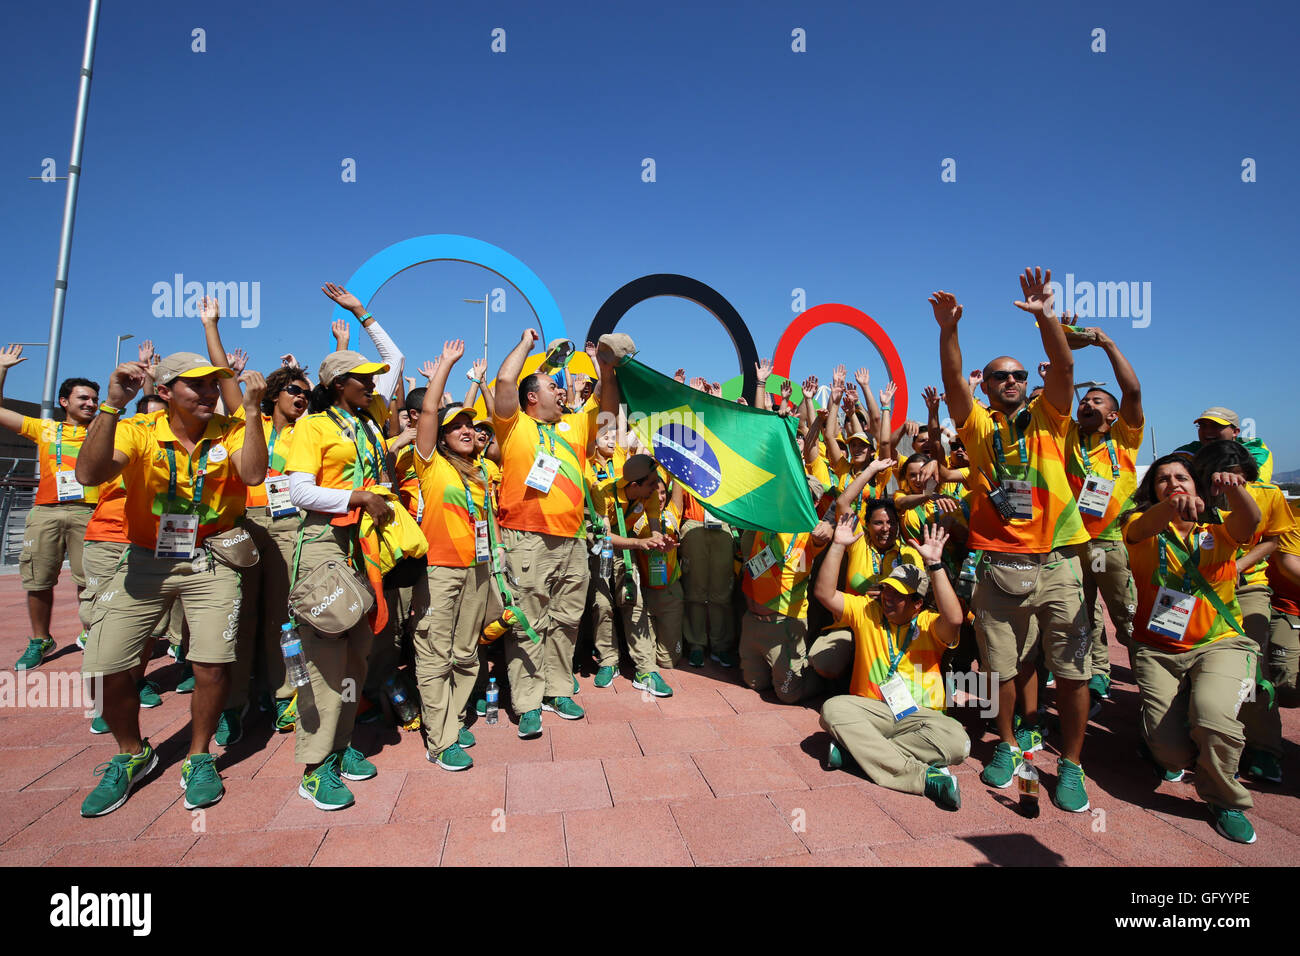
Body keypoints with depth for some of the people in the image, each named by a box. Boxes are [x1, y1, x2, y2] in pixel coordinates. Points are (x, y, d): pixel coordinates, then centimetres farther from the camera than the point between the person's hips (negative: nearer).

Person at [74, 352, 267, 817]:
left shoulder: (230, 430, -3)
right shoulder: (139, 432, -4)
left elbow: (253, 473, -22)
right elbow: (90, 474, -22)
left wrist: (252, 408, -28)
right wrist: (114, 404, -30)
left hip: (209, 560, -1)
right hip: (146, 561, 1)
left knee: (213, 660, -15)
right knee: (103, 666, -3)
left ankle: (199, 756, 12)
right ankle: (132, 754, 26)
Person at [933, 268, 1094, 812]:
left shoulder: (1047, 419, 10)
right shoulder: (979, 424, 8)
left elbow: (1064, 369, -6)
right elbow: (952, 381, -8)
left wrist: (1046, 317, -20)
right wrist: (949, 330, -22)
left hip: (1055, 564, 1)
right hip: (997, 567, 0)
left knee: (1071, 670, 3)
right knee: (1003, 666, 9)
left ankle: (1070, 765, 19)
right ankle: (1009, 743, 30)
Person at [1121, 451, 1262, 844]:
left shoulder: (1220, 529, 5)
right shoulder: (1144, 528, 0)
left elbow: (1250, 520, -18)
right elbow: (1144, 525, -25)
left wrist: (1232, 487, -40)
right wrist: (1172, 507, -48)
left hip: (1220, 644, 0)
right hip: (1157, 649, 0)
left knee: (1212, 716, -28)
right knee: (1172, 752, -11)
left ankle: (1225, 800, 2)